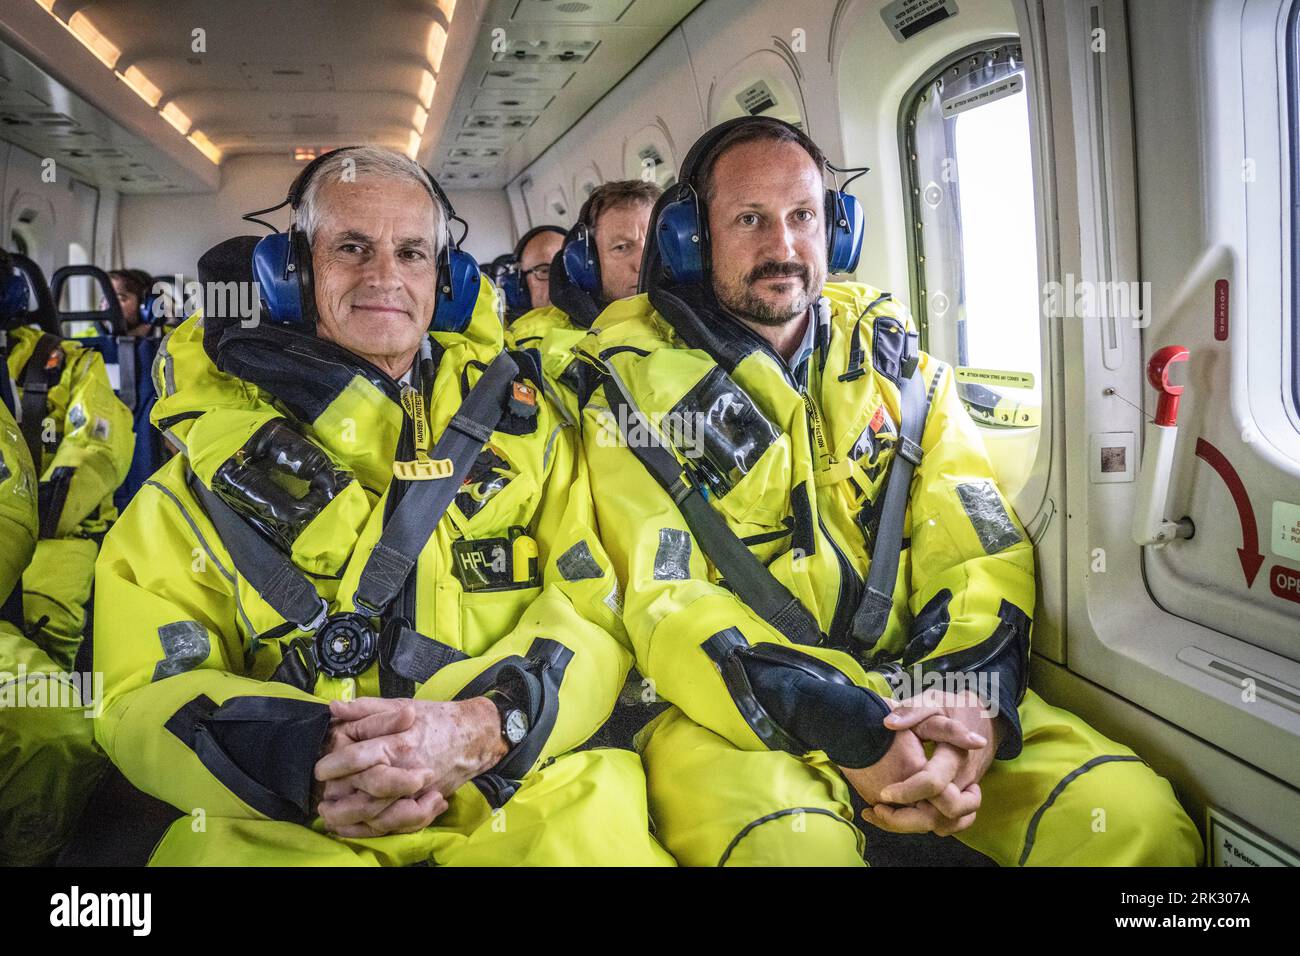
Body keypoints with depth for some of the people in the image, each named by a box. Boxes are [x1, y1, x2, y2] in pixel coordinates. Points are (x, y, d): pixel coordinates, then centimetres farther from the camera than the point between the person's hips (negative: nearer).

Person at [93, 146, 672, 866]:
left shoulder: (517, 421, 10)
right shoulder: (218, 443, 8)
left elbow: (594, 611, 4)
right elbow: (147, 692, 4)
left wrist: (485, 727, -17)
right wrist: (300, 760, -17)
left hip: (522, 792, 1)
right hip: (276, 821, -1)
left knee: (597, 817, -27)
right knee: (212, 845, -30)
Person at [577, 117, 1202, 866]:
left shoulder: (890, 353, 11)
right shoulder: (637, 383, 0)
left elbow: (982, 540, 4)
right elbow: (661, 600, -9)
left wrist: (976, 695, -18)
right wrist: (841, 728, -22)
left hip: (923, 694, 4)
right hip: (741, 714, -3)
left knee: (1134, 816, -17)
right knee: (789, 844, -36)